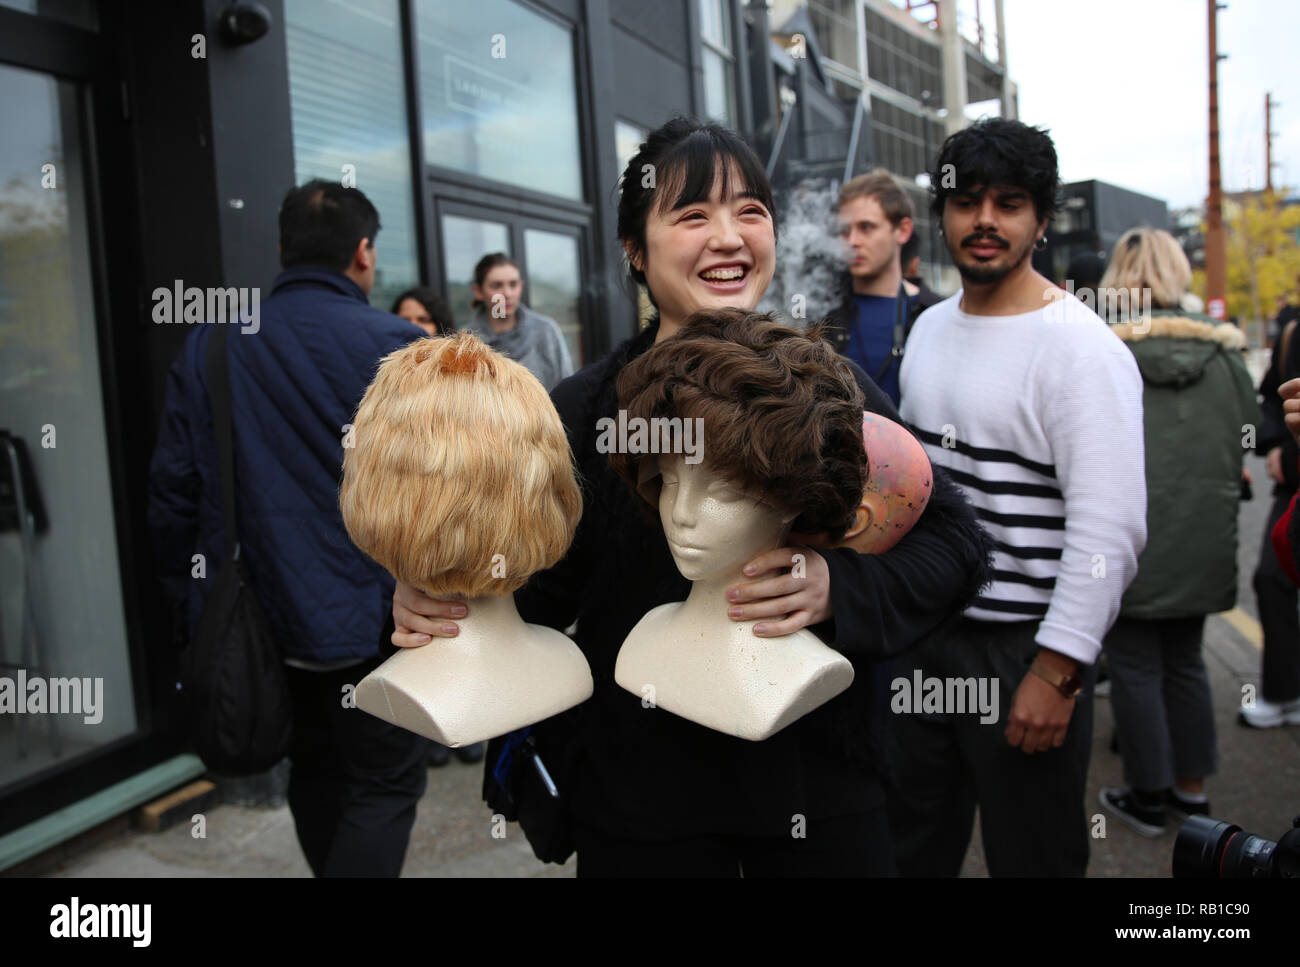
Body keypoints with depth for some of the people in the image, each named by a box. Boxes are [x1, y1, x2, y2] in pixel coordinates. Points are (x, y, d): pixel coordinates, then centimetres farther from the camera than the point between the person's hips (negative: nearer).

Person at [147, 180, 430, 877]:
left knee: (315, 772, 22)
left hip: (260, 622, 5)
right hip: (372, 618, -5)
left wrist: (194, 606, 13)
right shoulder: (396, 348, -11)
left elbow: (173, 490, 4)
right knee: (384, 788, 8)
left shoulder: (208, 348, 2)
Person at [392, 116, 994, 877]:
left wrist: (837, 587, -24)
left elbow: (959, 543, -5)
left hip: (818, 788, 1)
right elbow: (534, 591, 2)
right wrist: (435, 612, -20)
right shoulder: (577, 415, -3)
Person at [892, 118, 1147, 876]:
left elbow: (1110, 529, -19)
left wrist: (1056, 670, -20)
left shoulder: (1082, 349, -14)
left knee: (1032, 856, 10)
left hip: (1024, 649, -6)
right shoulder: (929, 328, 9)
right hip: (922, 637, 7)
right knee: (913, 845, 18)